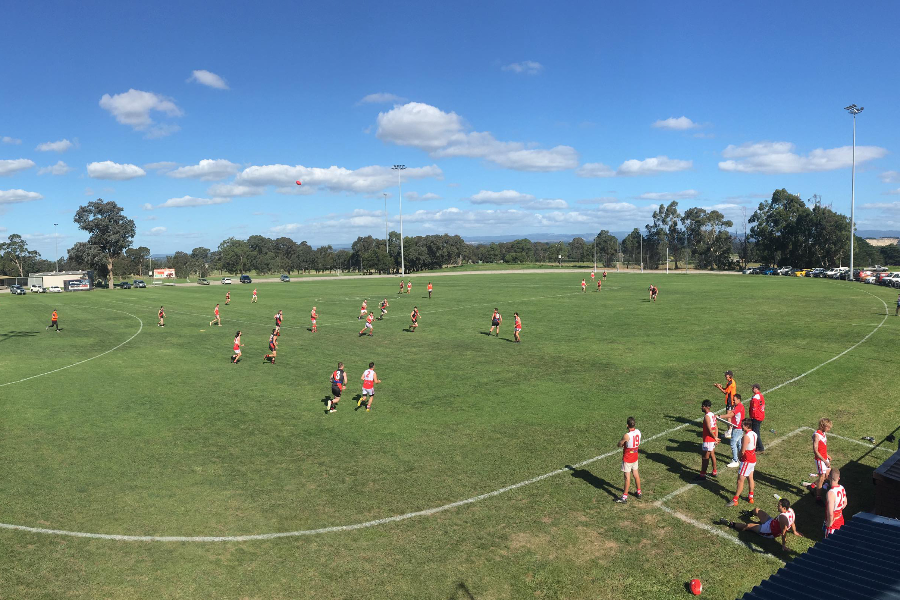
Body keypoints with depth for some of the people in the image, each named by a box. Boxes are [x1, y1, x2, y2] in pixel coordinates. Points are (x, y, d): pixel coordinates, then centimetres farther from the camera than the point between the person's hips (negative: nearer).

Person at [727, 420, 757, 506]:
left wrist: (740, 457, -2)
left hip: (747, 461, -9)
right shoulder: (754, 434, 3)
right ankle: (751, 497, 30)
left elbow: (742, 451, -21)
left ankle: (735, 500, 2)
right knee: (750, 478, 19)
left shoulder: (746, 436, -24)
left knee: (740, 480, -3)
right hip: (753, 460, 9)